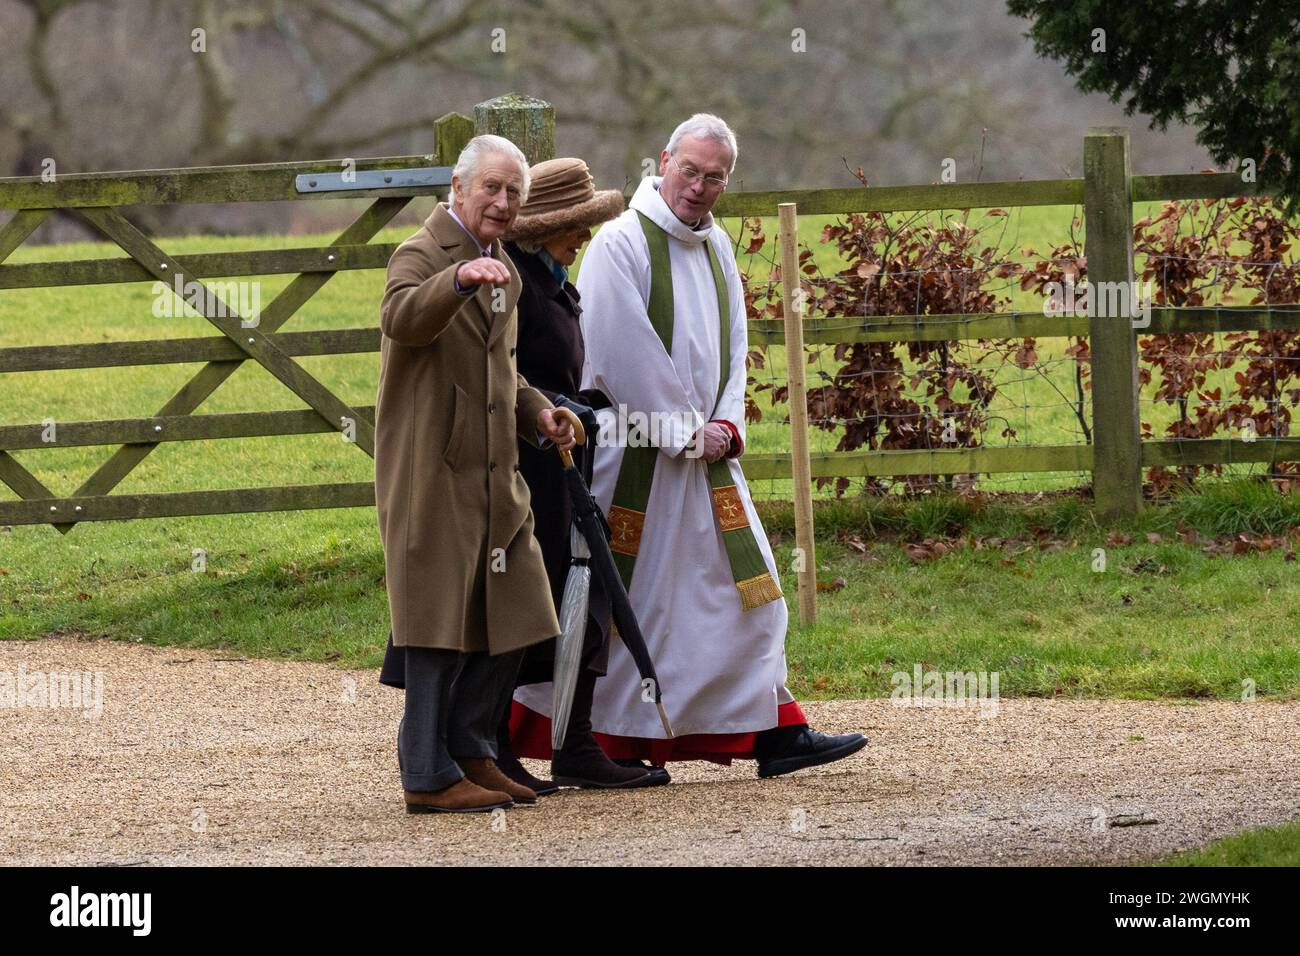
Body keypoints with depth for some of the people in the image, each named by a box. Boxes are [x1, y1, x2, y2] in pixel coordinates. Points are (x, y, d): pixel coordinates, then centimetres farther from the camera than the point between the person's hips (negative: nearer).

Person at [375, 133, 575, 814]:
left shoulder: (501, 270, 18)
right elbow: (402, 318, -34)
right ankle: (428, 776, 2)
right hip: (433, 473, -8)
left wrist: (536, 411, 10)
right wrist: (460, 279, -52)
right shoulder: (421, 256, -10)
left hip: (492, 477, 9)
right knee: (441, 625, -5)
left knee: (508, 619, 11)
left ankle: (470, 751, 24)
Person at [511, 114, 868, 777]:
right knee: (630, 598, -2)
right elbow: (624, 352, -17)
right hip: (635, 446, -8)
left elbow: (733, 343, 14)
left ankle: (774, 732, 9)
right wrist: (688, 432, -14)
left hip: (706, 447, 8)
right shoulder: (621, 243, -13)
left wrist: (727, 425, -2)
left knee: (743, 585, 6)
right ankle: (614, 743, 5)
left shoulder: (716, 246, 11)